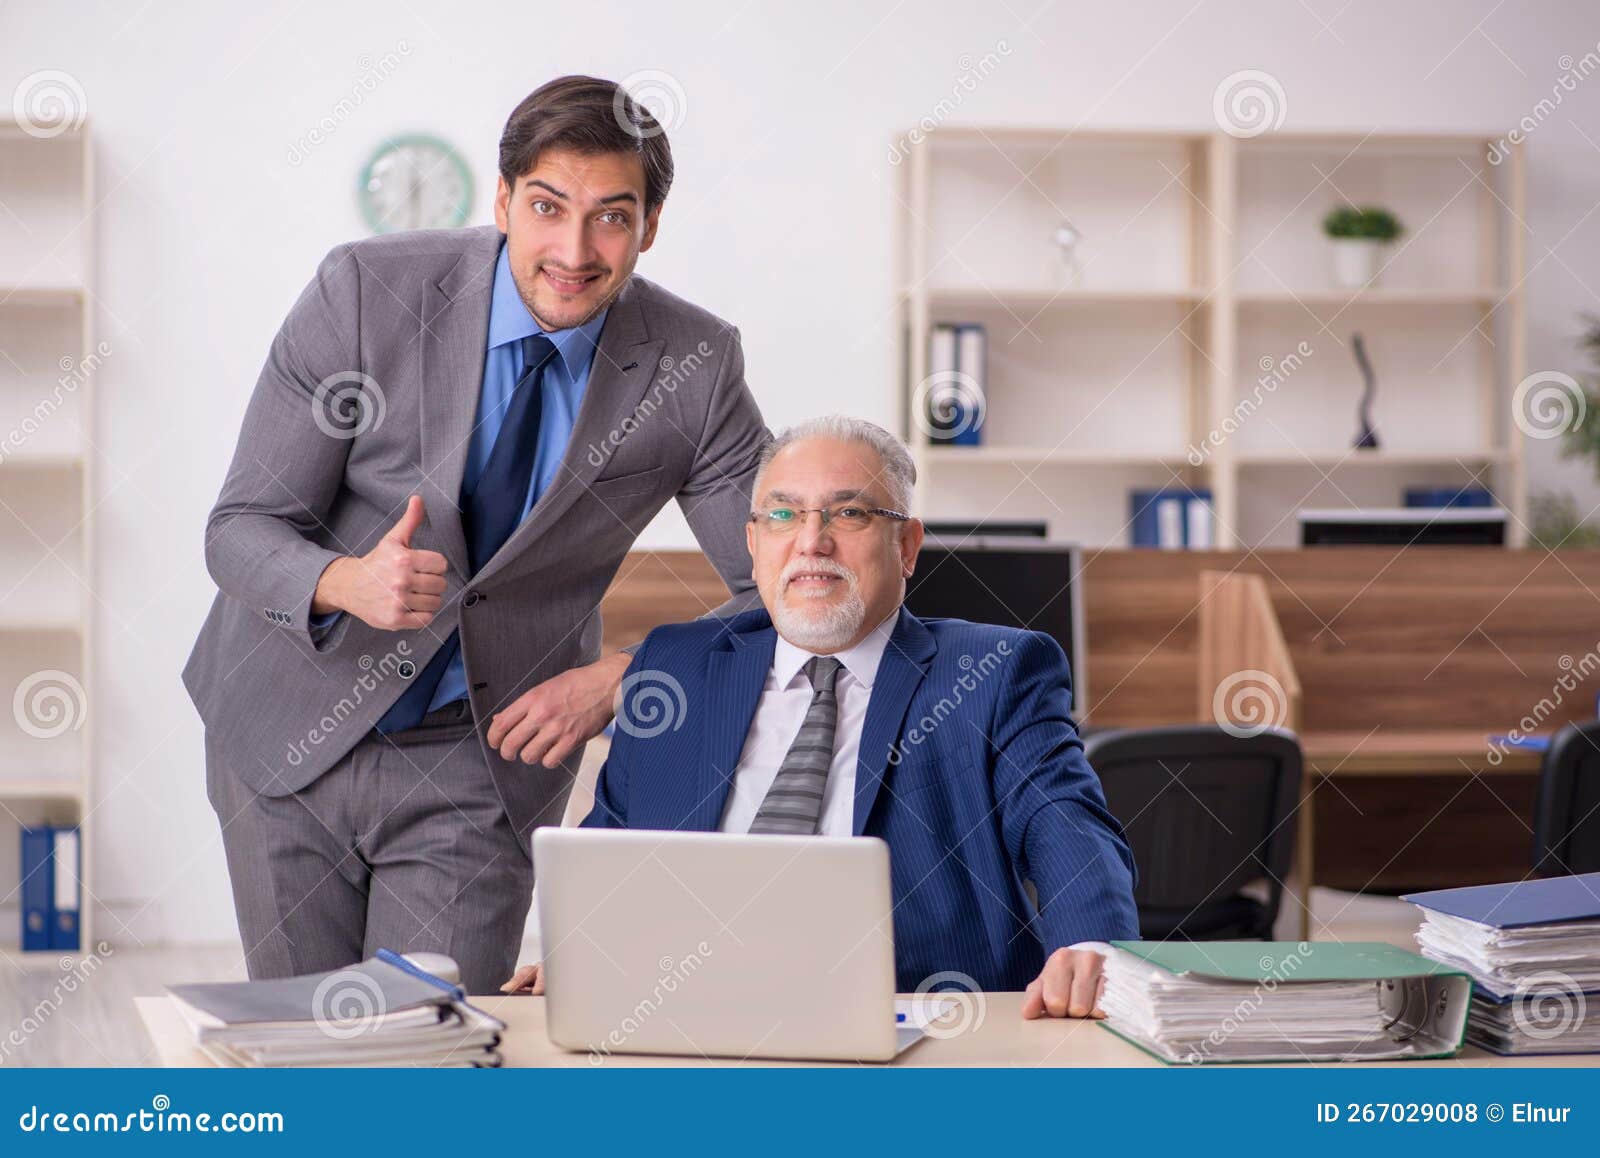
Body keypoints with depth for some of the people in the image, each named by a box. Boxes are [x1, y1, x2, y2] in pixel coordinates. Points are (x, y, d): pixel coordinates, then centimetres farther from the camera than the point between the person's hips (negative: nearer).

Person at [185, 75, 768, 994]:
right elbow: (241, 530, -12)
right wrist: (346, 583, -34)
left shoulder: (694, 365, -12)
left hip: (485, 756, 0)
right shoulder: (367, 291, -16)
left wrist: (619, 678, -19)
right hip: (292, 734, 0)